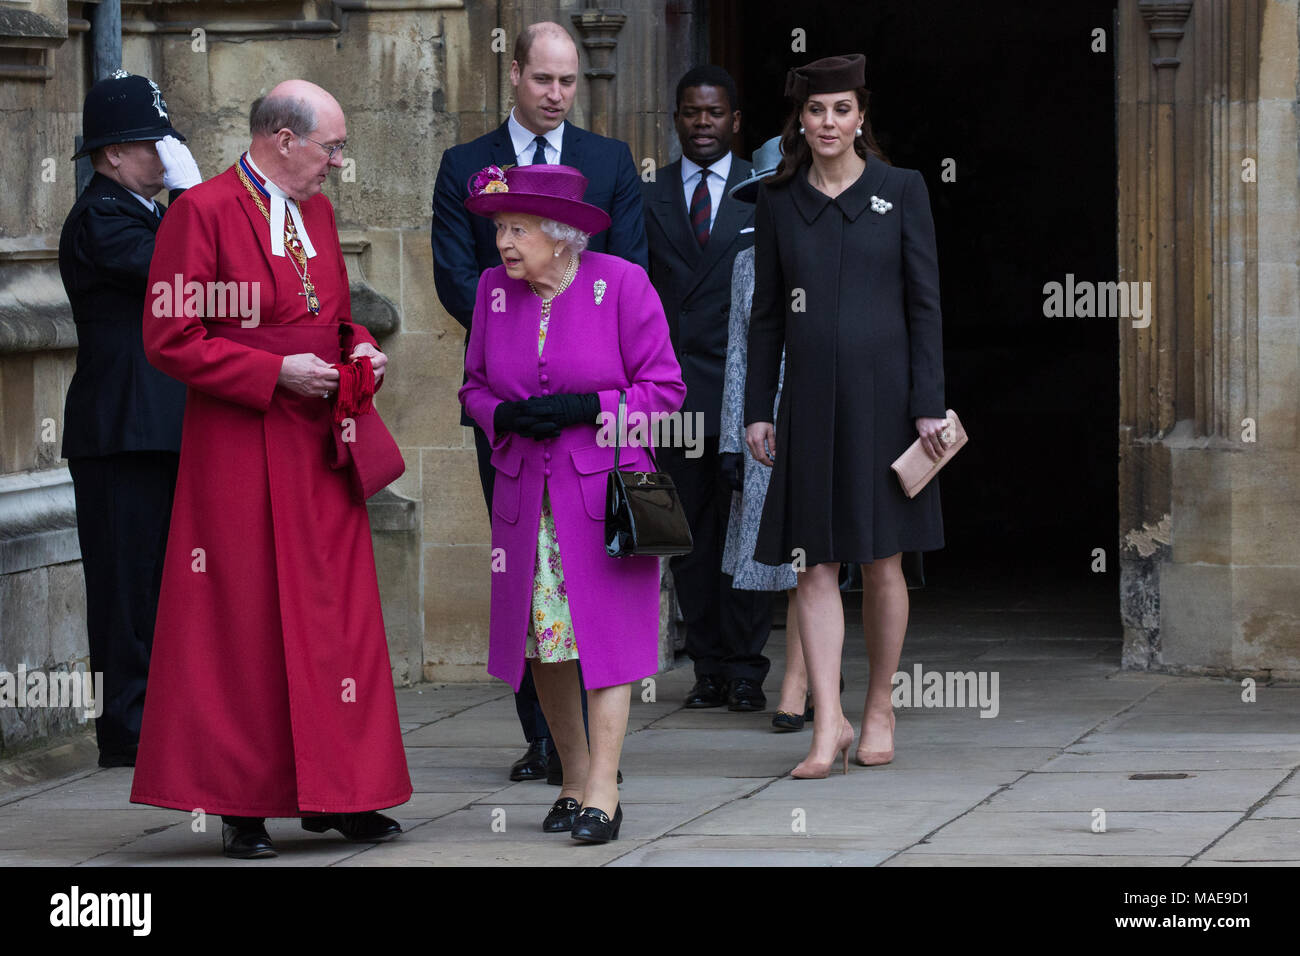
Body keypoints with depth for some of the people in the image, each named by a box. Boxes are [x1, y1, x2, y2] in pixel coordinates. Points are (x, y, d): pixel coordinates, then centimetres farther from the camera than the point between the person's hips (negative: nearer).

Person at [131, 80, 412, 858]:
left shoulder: (317, 213, 15)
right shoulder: (203, 213, -9)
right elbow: (171, 340, -13)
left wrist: (360, 349, 5)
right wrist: (275, 372, -17)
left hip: (321, 445, 7)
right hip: (242, 451, -7)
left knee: (339, 614, 4)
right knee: (245, 624, -3)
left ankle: (334, 794, 9)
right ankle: (244, 808, 3)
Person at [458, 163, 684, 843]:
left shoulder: (622, 285, -8)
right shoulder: (494, 290, 4)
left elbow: (664, 388, -6)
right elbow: (474, 386, 14)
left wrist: (582, 409, -16)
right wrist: (505, 416, -8)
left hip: (606, 487, -4)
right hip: (525, 492, 4)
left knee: (605, 631, -9)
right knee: (543, 639, 4)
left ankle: (602, 790, -8)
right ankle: (574, 779, 16)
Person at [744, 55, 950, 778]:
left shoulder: (902, 191, 0)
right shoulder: (779, 201, 7)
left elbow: (925, 304, -1)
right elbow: (767, 312, 10)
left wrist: (928, 406, -7)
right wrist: (758, 410, 5)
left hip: (883, 394, -2)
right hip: (811, 399, 2)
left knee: (883, 561, 5)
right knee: (816, 564, -4)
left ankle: (880, 712, 18)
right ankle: (829, 725, -4)